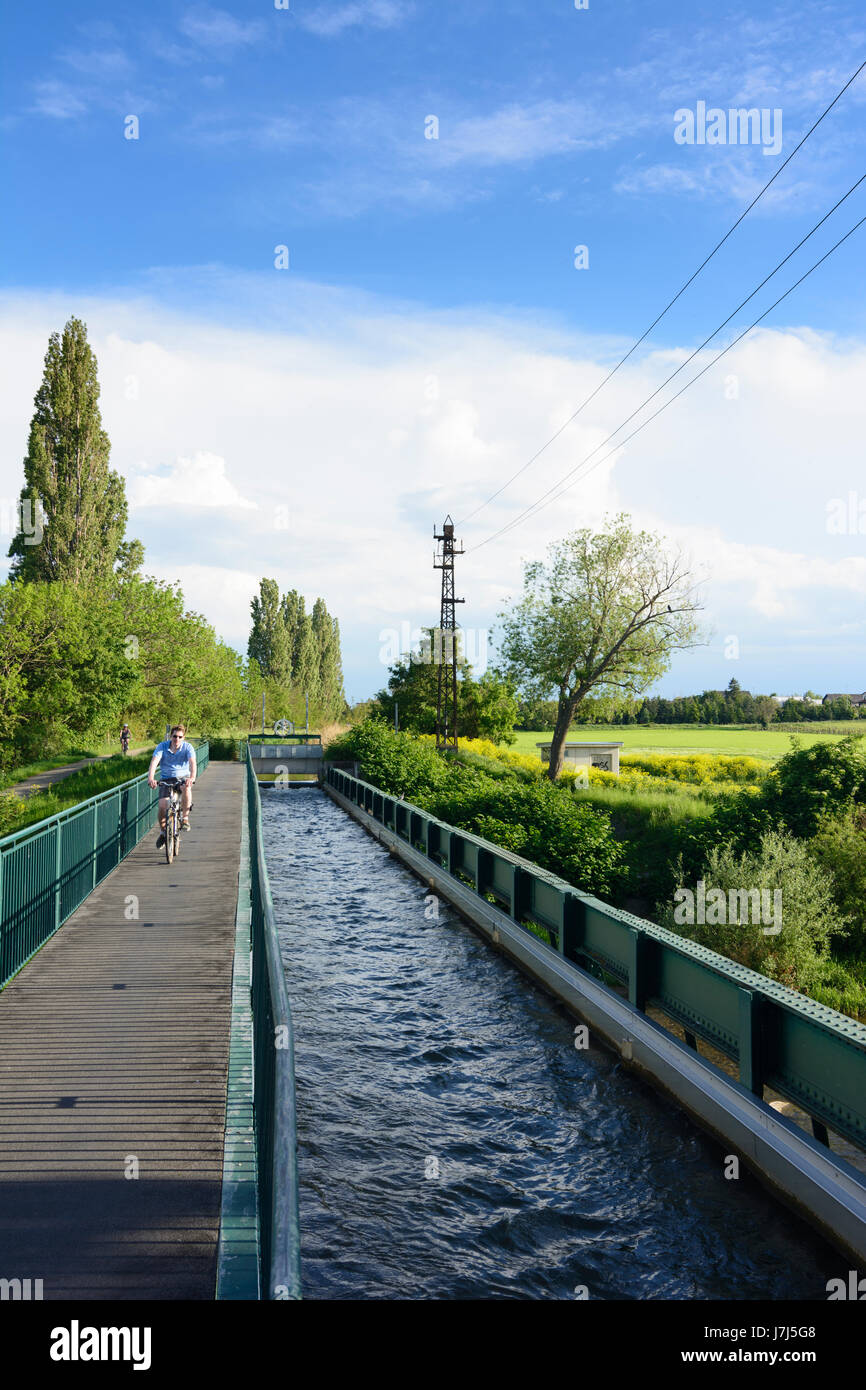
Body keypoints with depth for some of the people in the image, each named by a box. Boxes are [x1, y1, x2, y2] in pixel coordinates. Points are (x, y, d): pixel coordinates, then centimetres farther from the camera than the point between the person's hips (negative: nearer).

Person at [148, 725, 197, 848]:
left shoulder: (188, 747, -12)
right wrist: (150, 778, -43)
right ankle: (162, 832, 12)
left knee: (187, 787, -36)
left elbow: (192, 762, -28)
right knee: (162, 806, -15)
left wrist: (192, 777, -48)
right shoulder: (162, 746, -11)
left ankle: (185, 818, -19)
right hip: (166, 779, 1)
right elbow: (154, 761, -24)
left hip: (183, 777, -1)